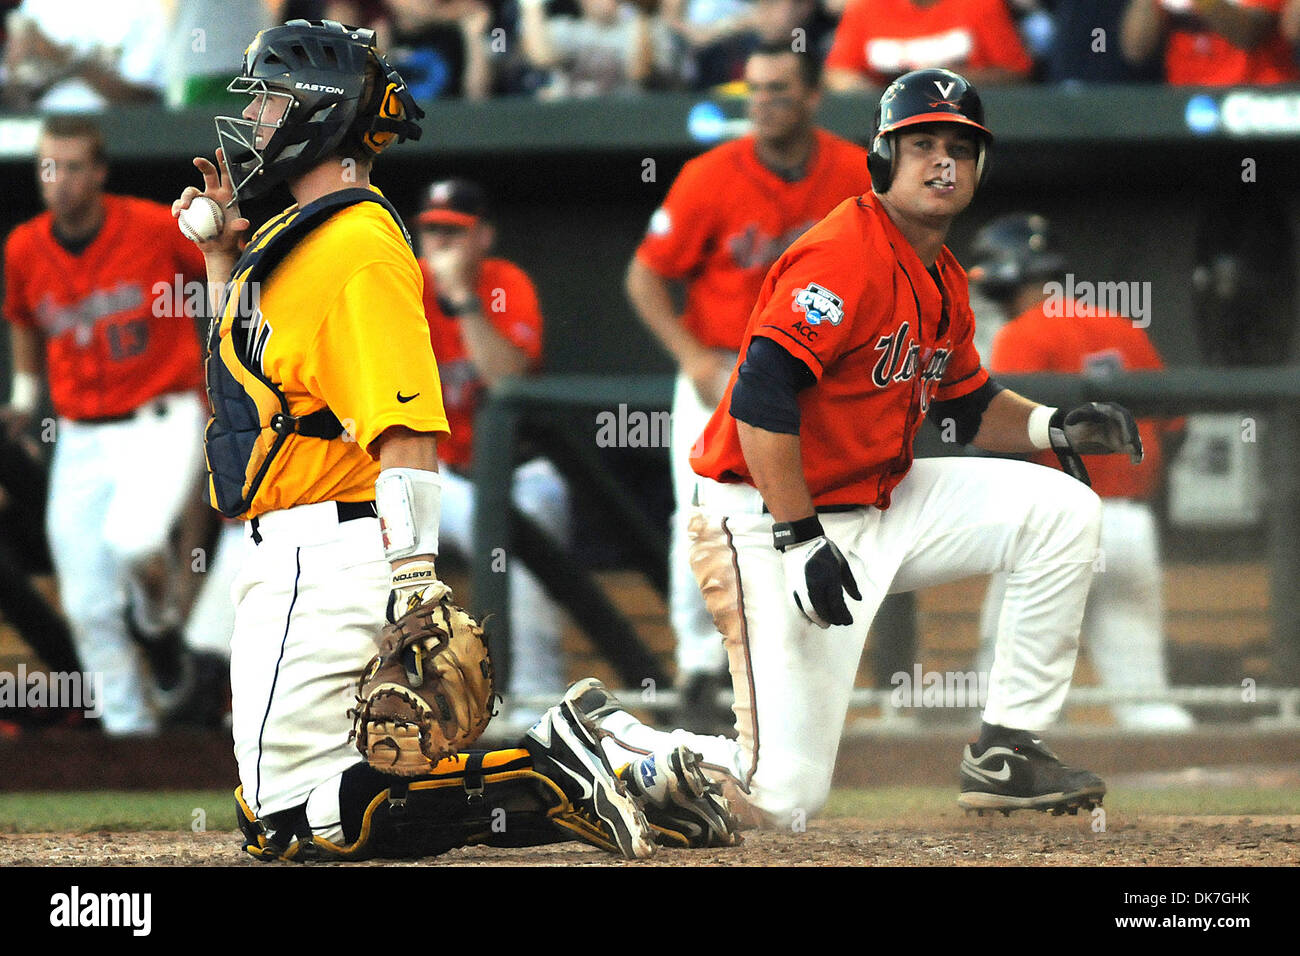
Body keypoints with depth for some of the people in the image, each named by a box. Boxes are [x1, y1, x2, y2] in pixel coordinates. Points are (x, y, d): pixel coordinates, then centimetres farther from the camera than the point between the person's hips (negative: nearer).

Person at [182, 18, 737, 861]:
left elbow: (408, 428, -23)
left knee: (289, 821, -15)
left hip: (326, 560, -10)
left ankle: (544, 781, -16)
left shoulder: (357, 247, -15)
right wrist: (222, 248, 25)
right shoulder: (299, 237, 17)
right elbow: (252, 363, 34)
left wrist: (413, 578, -30)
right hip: (291, 557, 10)